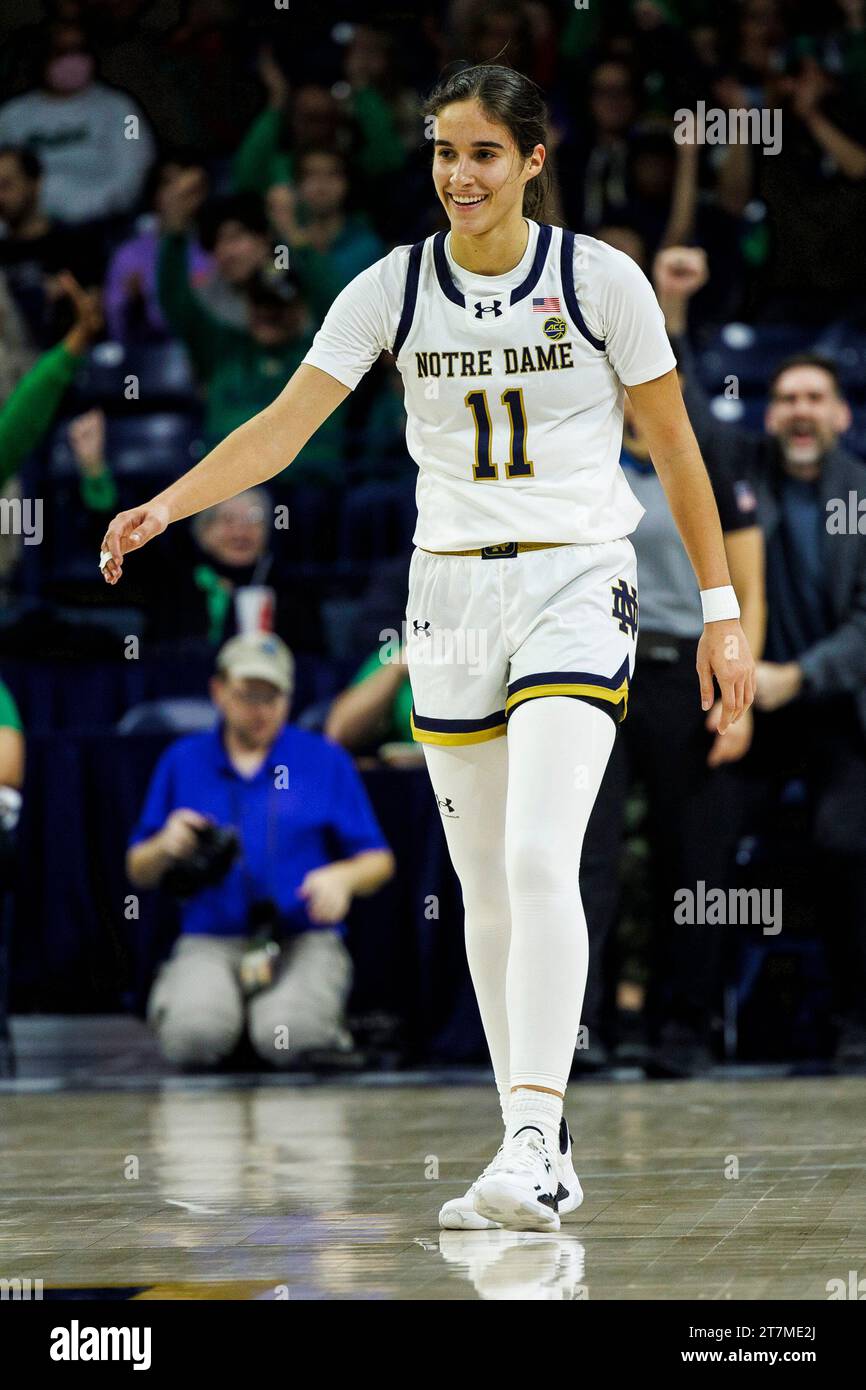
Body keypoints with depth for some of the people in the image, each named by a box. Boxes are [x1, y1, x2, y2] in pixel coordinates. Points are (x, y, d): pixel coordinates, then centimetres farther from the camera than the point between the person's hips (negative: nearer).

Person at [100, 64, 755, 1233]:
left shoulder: (600, 279, -5)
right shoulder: (393, 290, 0)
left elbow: (675, 448, 2)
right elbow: (285, 424, -7)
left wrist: (721, 611, 1)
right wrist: (166, 505, -23)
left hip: (577, 583, -4)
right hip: (451, 594, 4)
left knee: (539, 860, -20)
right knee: (487, 889, 7)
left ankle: (532, 1146, -24)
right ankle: (541, 1156, 17)